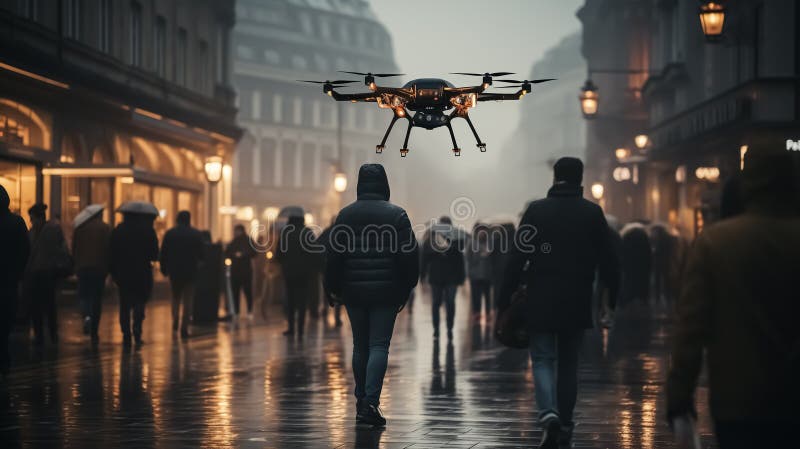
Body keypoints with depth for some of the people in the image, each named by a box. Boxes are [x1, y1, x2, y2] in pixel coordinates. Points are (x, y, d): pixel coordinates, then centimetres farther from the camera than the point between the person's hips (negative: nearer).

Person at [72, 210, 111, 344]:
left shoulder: (79, 228, 4)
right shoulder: (106, 228, 0)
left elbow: (74, 249, 7)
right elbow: (109, 249, -3)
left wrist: (75, 265, 14)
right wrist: (108, 268, 3)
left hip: (82, 267, 1)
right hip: (100, 268, -1)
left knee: (83, 295, 12)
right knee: (97, 299, 5)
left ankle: (86, 316, -19)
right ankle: (94, 333, 3)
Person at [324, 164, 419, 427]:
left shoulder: (345, 215, 1)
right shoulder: (397, 215, -4)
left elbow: (333, 255, 1)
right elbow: (410, 256, -4)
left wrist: (333, 287, 11)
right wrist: (406, 289, 6)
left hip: (354, 292, 2)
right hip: (386, 292, -2)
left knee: (360, 346, 13)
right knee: (379, 346, -3)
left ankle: (361, 402, 18)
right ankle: (370, 403, -15)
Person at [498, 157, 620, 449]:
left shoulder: (536, 210, -2)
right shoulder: (593, 212, 1)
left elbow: (517, 256, -5)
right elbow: (607, 261, 0)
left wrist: (506, 298, -1)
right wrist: (612, 297, 8)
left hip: (541, 301, -1)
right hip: (577, 303, 2)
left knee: (543, 359, 4)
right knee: (568, 362, 13)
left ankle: (548, 413, -20)